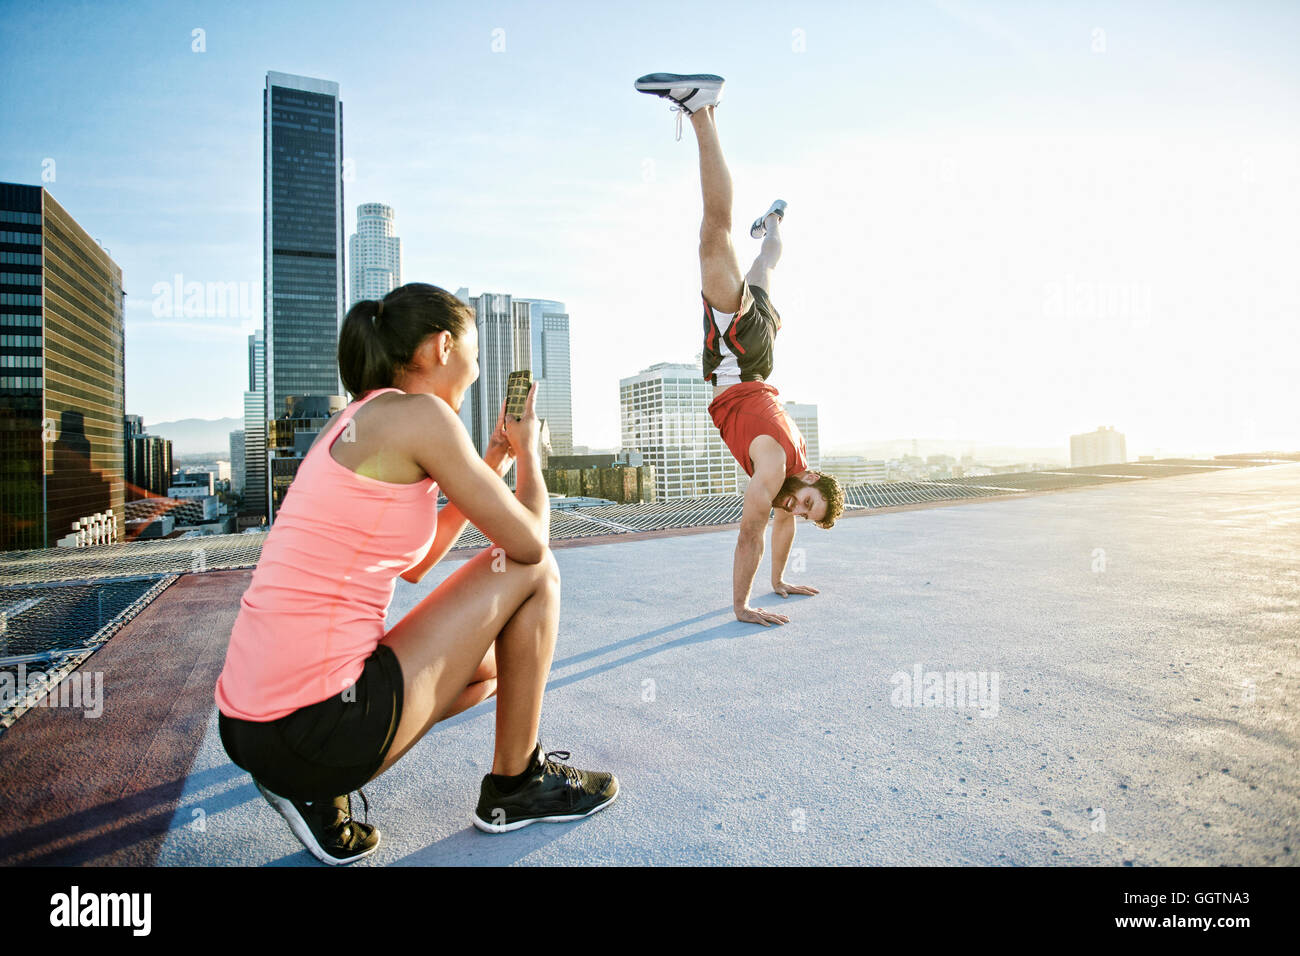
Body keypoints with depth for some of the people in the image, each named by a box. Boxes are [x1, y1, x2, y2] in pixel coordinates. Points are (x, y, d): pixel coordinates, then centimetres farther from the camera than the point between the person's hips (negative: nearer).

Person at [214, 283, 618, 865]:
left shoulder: (352, 424, 15)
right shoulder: (418, 413, -13)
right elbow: (529, 542, -9)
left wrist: (494, 462, 22)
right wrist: (528, 452, 11)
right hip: (319, 725, -9)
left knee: (486, 668, 28)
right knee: (533, 571, 1)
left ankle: (316, 791, 15)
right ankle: (517, 785, 15)